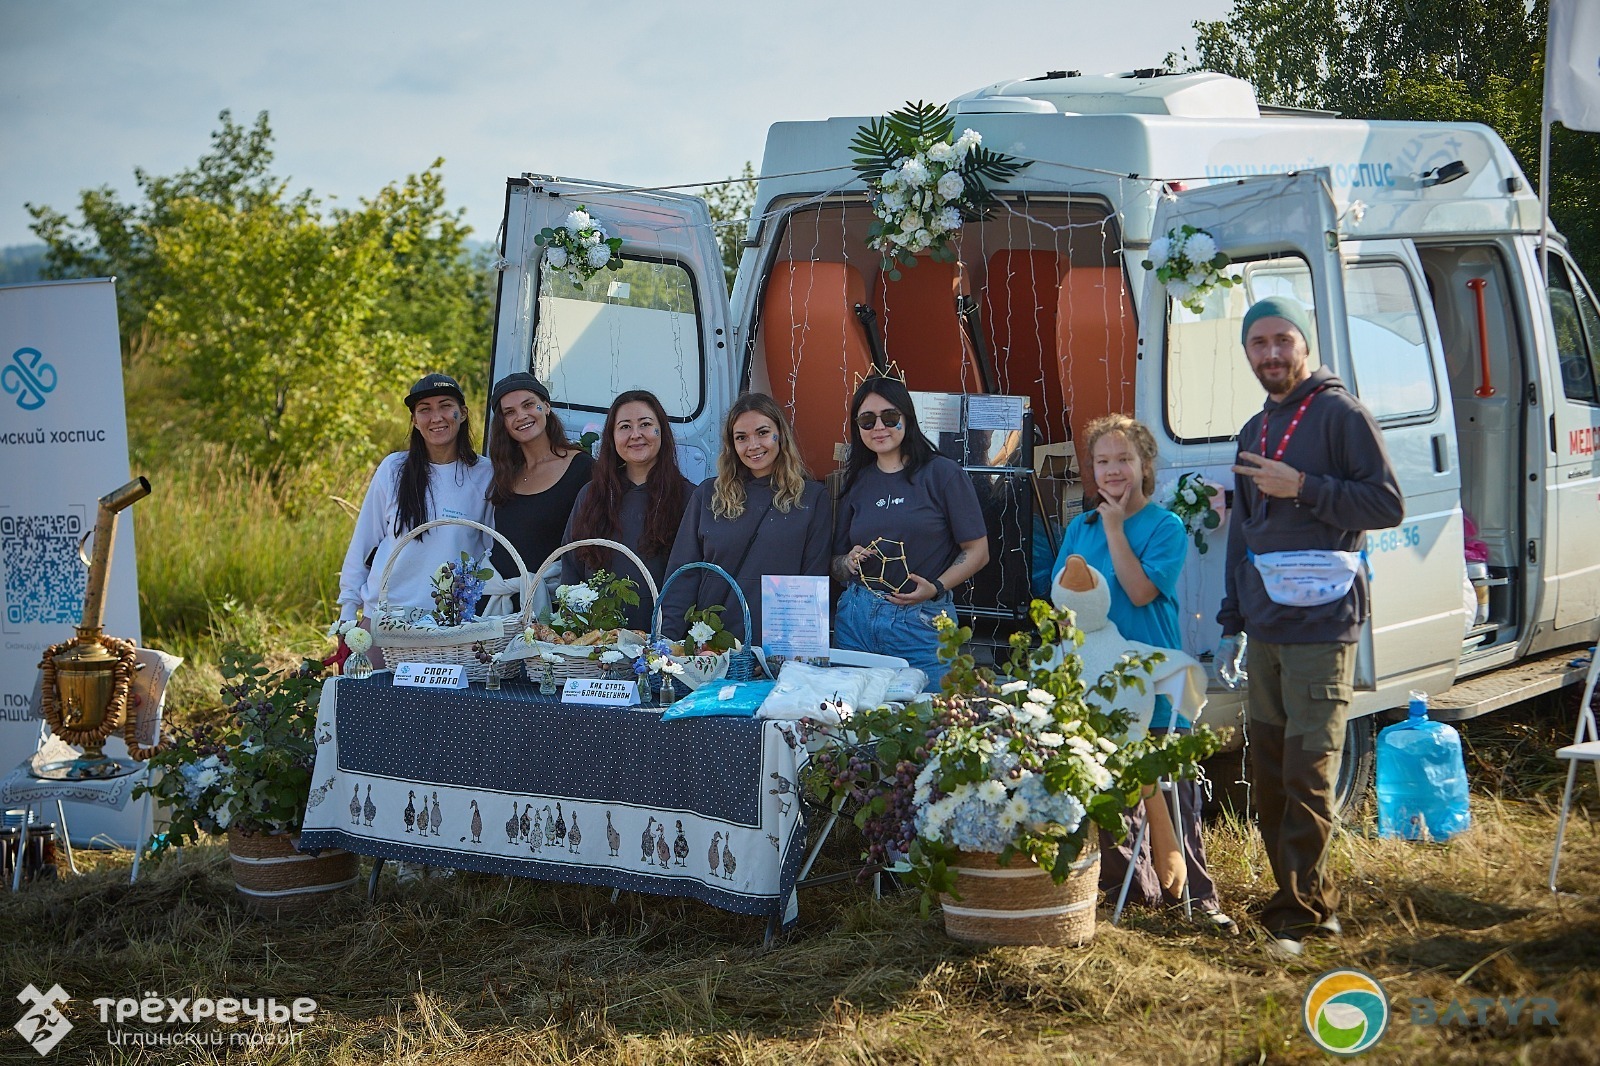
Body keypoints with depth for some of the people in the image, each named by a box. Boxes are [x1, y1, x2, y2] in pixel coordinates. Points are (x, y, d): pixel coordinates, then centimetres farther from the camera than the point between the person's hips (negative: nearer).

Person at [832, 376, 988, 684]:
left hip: (923, 622, -3)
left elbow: (978, 551, -4)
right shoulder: (857, 482, 9)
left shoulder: (942, 474, -3)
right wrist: (850, 562, -8)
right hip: (857, 621, 4)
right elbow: (836, 565, 14)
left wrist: (935, 587, -17)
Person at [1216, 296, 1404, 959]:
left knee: (1308, 774, -8)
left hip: (1321, 627, -8)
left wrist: (1302, 488, -16)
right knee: (1268, 775, 9)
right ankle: (1311, 903, 19)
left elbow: (1388, 505, -11)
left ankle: (1299, 913, -3)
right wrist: (1231, 625, 20)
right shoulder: (1254, 432, 19)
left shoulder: (1339, 414, -4)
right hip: (1265, 630, 8)